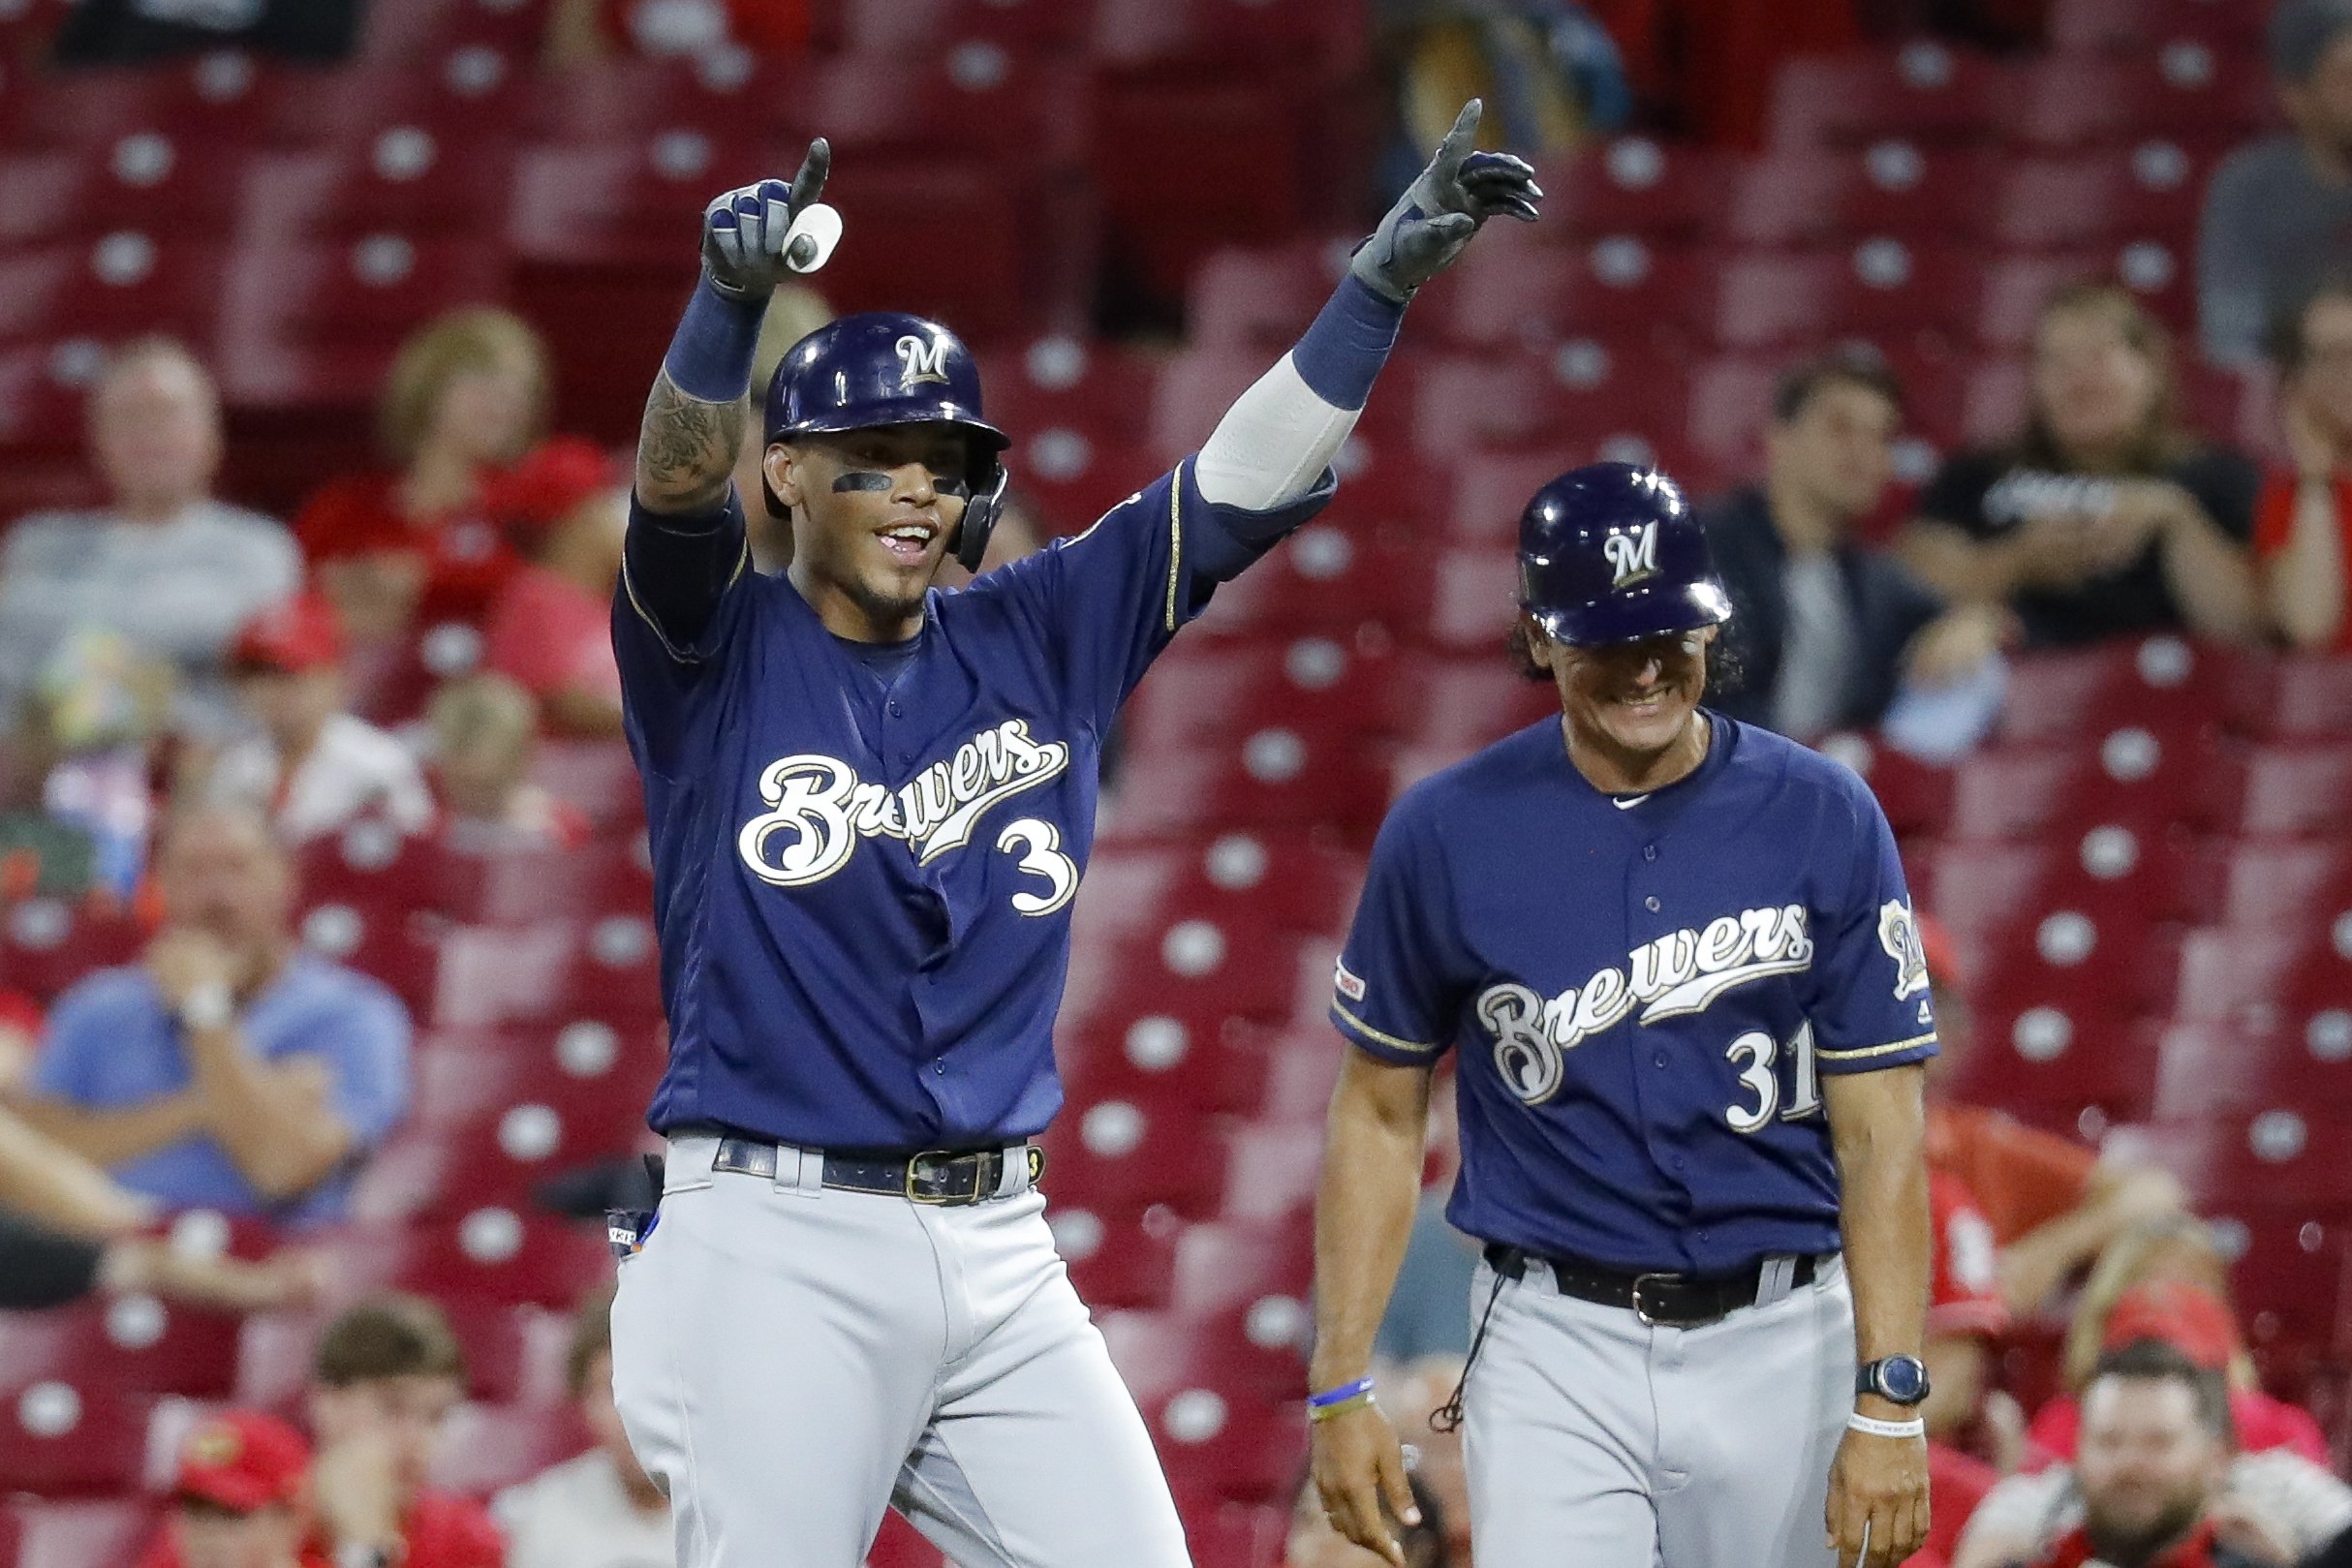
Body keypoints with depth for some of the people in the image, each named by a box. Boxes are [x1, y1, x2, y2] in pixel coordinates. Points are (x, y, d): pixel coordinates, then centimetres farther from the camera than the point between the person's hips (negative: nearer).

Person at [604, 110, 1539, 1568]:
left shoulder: (1038, 640, 12)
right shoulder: (720, 652, -1)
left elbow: (1243, 486, 7)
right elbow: (679, 488, -20)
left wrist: (1380, 283, -5)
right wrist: (730, 298, -39)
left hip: (1002, 1261, 5)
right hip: (779, 1254, -5)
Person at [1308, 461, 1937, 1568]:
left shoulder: (1824, 821, -3)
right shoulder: (1448, 834, -1)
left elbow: (1879, 1133, -5)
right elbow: (1379, 1114, 7)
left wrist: (1888, 1405, -13)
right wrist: (1339, 1387, 1)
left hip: (1779, 1346, 1)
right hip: (1557, 1351, 0)